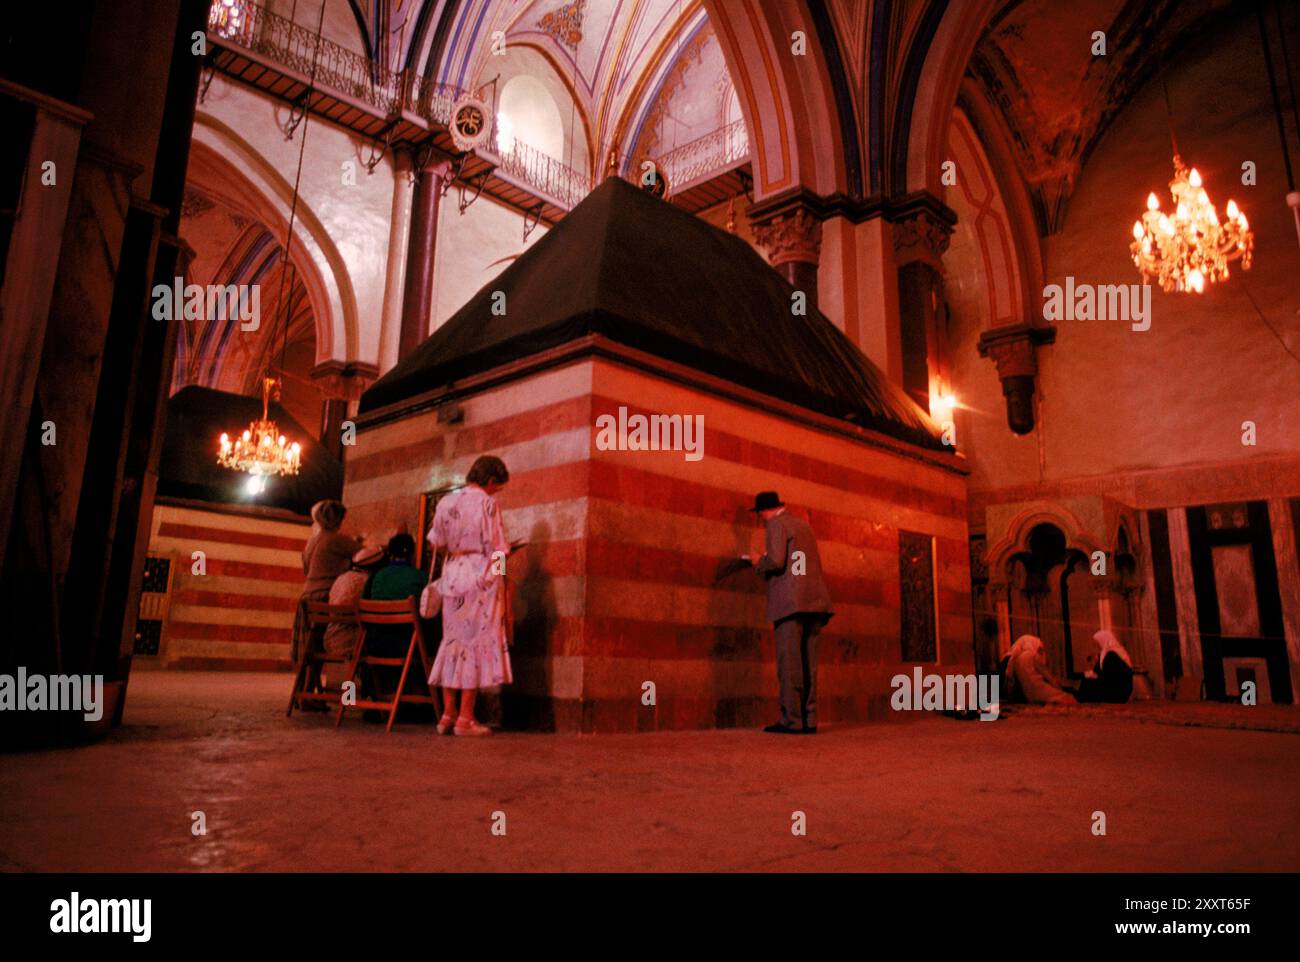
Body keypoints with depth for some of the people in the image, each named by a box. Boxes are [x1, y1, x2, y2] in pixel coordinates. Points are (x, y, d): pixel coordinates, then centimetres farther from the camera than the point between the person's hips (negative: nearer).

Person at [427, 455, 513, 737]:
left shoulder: (445, 502, 9)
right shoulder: (487, 503, -8)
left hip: (452, 576, 6)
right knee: (478, 642, -1)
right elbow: (496, 549, -10)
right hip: (482, 576, -6)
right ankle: (465, 718, 0)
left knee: (453, 641, 12)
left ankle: (448, 714, 15)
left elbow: (436, 544, 12)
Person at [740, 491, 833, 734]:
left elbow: (776, 561, -15)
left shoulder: (777, 524, -2)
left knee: (789, 662, -7)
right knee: (807, 663, 7)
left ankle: (791, 721, -8)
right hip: (813, 601, 8)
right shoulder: (803, 524, 23)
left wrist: (758, 563, 4)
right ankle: (808, 720, 7)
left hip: (791, 603, -8)